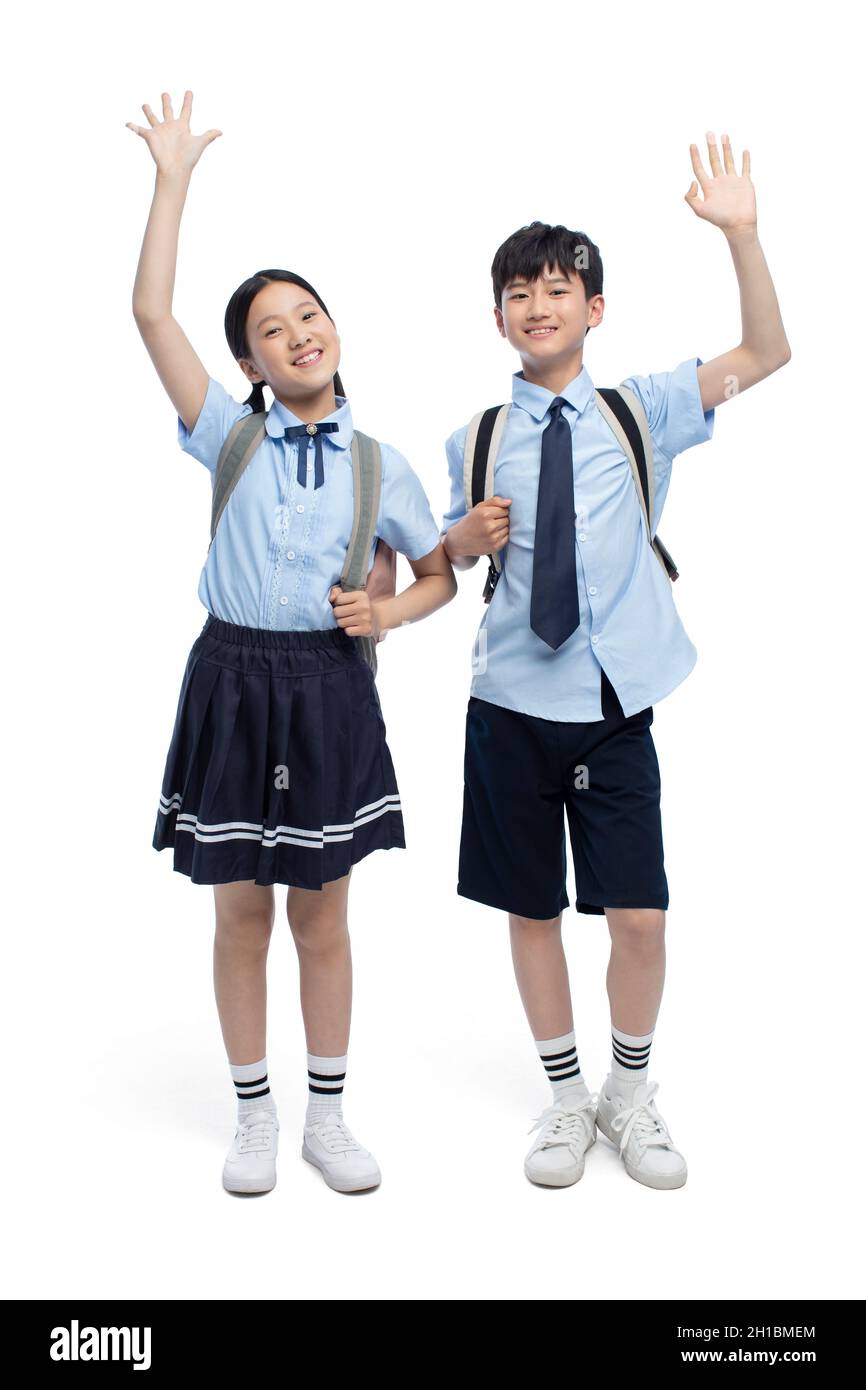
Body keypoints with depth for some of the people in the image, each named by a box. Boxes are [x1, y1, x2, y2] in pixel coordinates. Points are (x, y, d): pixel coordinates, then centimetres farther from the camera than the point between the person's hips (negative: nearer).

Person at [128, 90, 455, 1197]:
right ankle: (255, 1117, 26)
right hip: (234, 680, 0)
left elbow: (443, 573, 13)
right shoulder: (230, 433, 2)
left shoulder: (380, 464, 4)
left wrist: (389, 612, -7)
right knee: (241, 911, 8)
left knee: (321, 912, 10)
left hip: (331, 689, 1)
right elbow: (151, 314, -7)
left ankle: (328, 1116, 26)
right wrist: (173, 179, -7)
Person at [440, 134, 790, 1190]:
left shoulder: (642, 411, 3)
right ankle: (565, 1095, 31)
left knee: (639, 916, 0)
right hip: (513, 703, 1)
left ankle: (631, 1091, 27)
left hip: (617, 699, 0)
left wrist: (741, 233, -14)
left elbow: (764, 353, -3)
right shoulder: (479, 437, 4)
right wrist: (466, 538, -9)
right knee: (531, 908, 10)